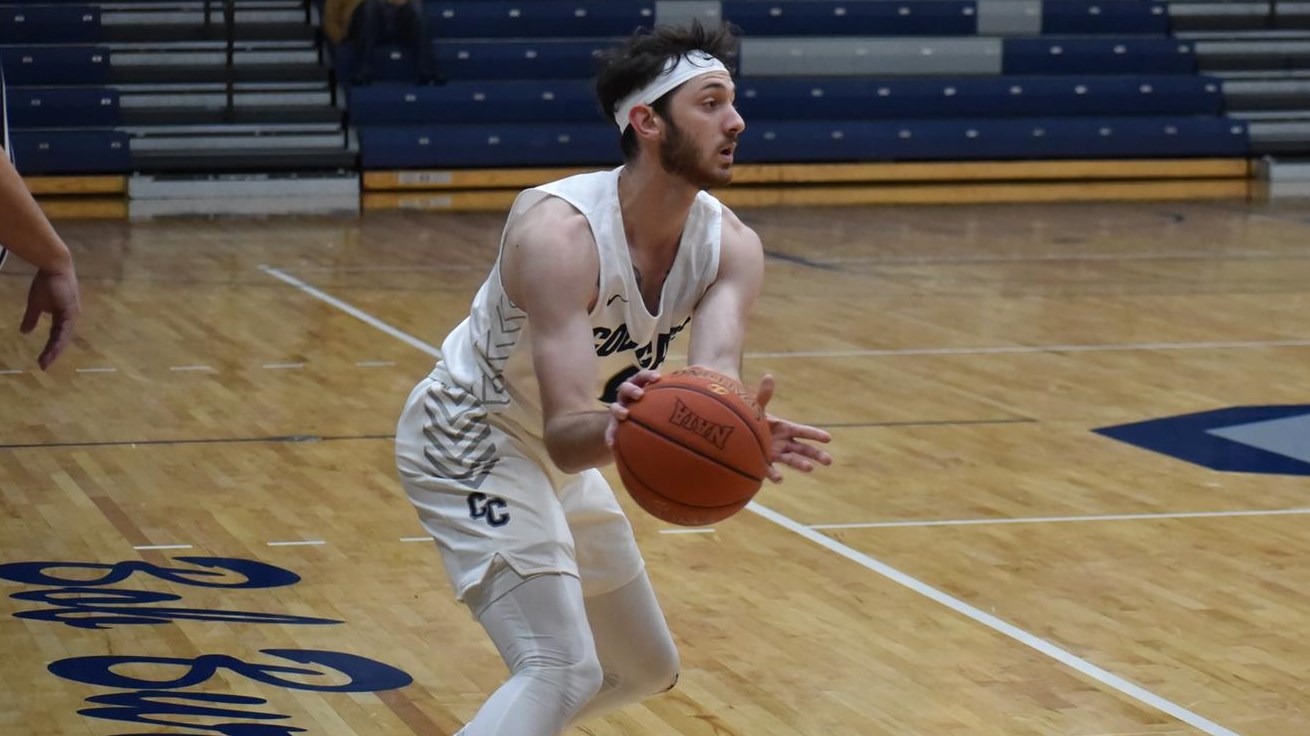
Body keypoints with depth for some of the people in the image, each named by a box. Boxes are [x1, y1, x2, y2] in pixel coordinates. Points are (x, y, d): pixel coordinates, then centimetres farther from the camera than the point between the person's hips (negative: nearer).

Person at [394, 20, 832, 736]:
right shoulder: (559, 232, -33)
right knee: (561, 671, -24)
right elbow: (564, 433, -39)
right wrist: (607, 429, -62)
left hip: (558, 452, 8)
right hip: (468, 438, -8)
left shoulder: (730, 244, -14)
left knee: (645, 671, 20)